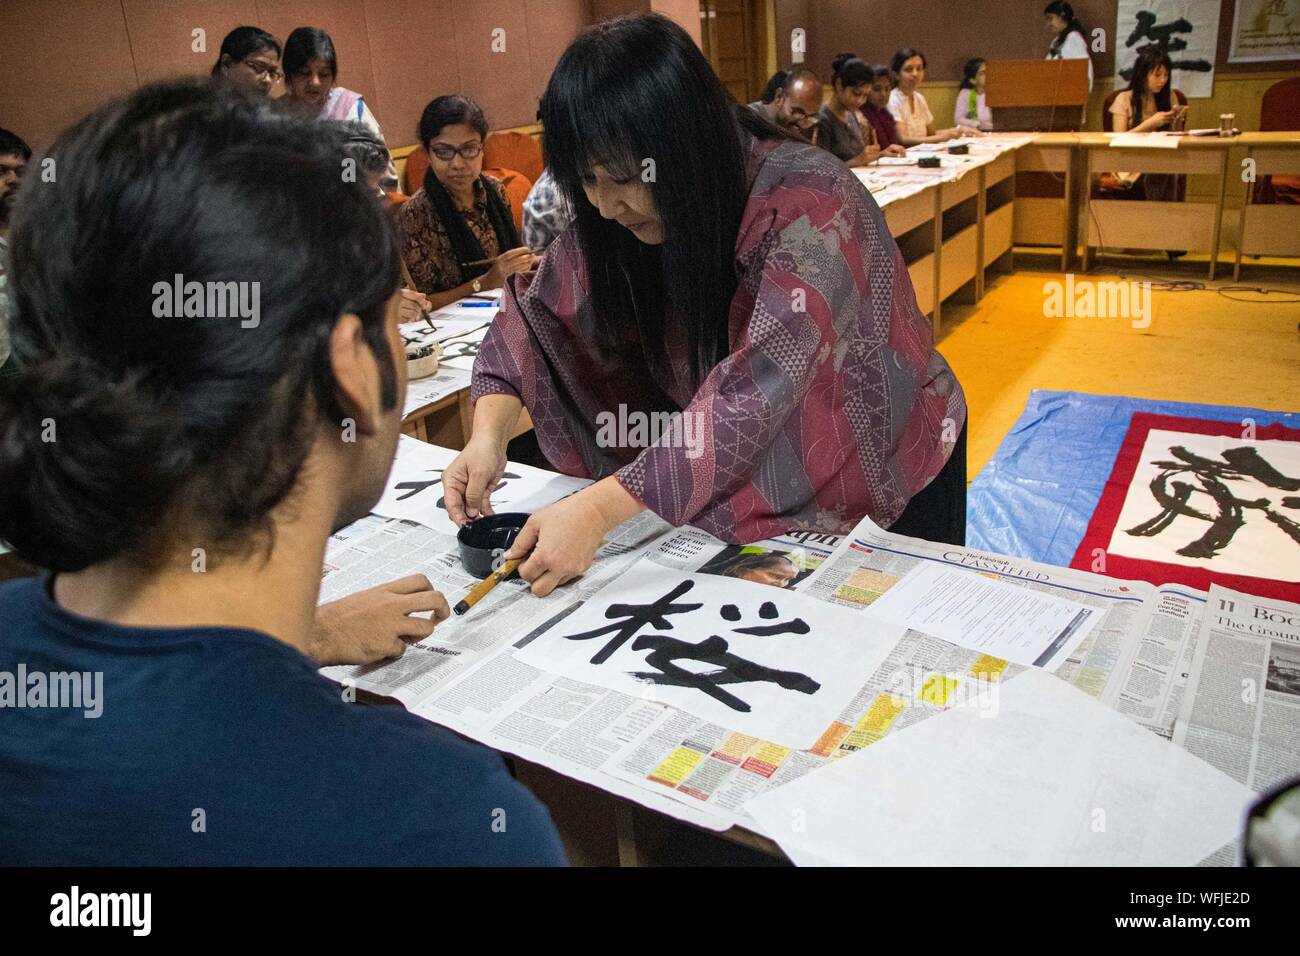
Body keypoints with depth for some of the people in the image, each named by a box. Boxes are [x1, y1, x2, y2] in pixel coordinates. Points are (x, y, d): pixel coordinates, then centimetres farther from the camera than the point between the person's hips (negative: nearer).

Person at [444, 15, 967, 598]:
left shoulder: (808, 205, -33)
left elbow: (756, 394, -42)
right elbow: (537, 316, -9)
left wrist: (598, 510, -47)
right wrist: (489, 436, -26)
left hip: (888, 480, -4)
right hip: (765, 490, 5)